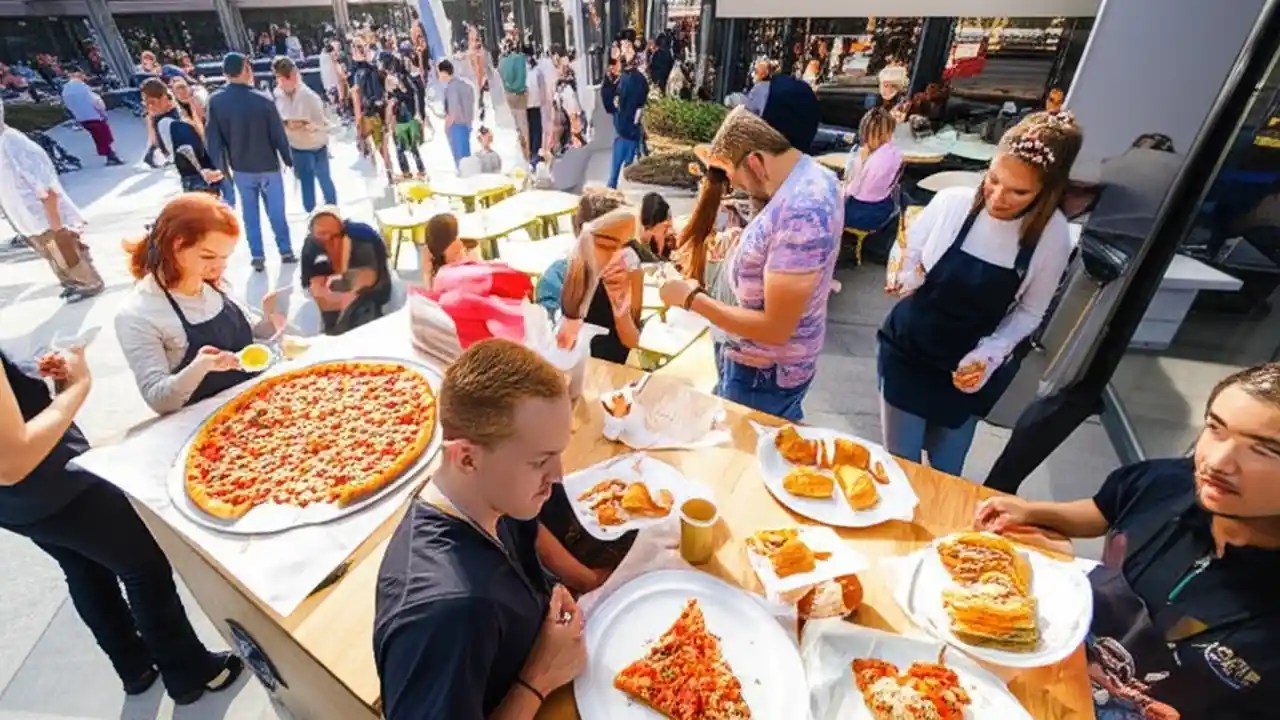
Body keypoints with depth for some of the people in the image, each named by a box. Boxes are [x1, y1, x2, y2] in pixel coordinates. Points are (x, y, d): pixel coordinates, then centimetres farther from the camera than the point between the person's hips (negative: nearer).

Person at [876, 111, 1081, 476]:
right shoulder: (951, 202, -17)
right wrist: (903, 278, -25)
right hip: (908, 352, -1)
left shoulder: (1052, 237, -14)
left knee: (945, 470, 17)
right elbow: (907, 254, -2)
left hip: (969, 369, 1)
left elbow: (1030, 311, -2)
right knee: (899, 463, 9)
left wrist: (991, 354, -18)